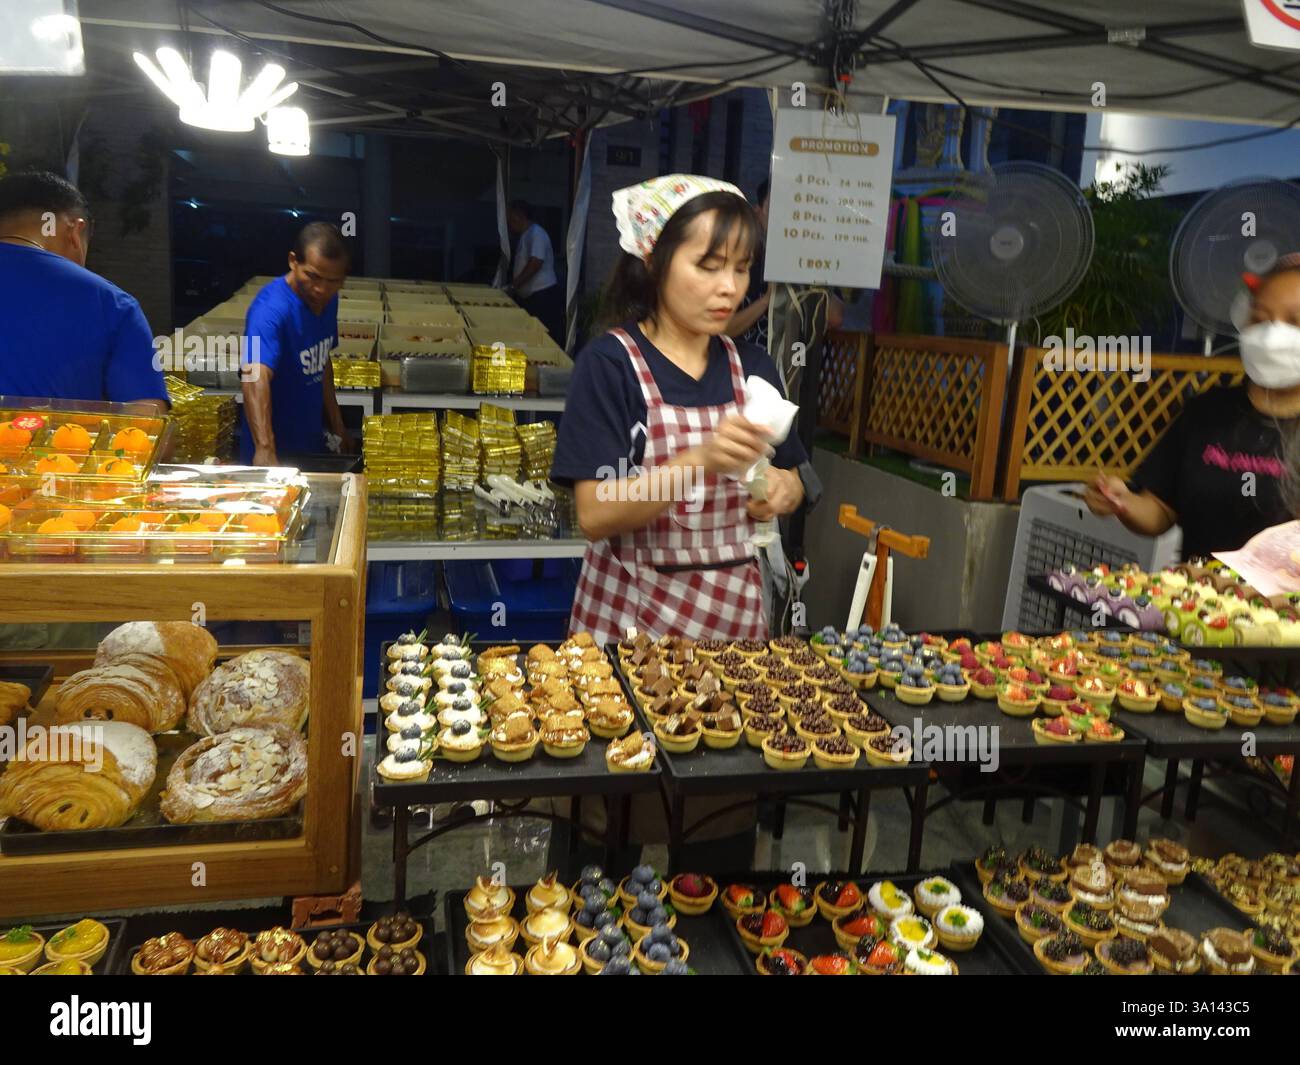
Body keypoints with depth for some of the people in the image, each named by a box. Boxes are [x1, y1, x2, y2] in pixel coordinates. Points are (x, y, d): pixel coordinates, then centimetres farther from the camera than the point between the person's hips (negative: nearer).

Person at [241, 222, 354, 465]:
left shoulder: (327, 300, -2)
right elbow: (256, 379, -39)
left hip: (312, 444, 7)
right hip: (275, 453, -7)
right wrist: (265, 450, -52)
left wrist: (337, 425, 14)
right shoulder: (270, 309, -25)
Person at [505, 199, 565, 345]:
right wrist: (512, 286, 11)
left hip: (543, 295, -9)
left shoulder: (536, 233, -12)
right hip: (530, 296, 9)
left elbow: (535, 264, -21)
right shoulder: (523, 236, 17)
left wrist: (513, 286, -18)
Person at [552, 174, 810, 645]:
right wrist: (699, 461, -30)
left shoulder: (753, 366, 3)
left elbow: (792, 480, 11)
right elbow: (595, 516, -18)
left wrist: (781, 491, -11)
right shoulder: (609, 363, -11)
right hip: (629, 613, -4)